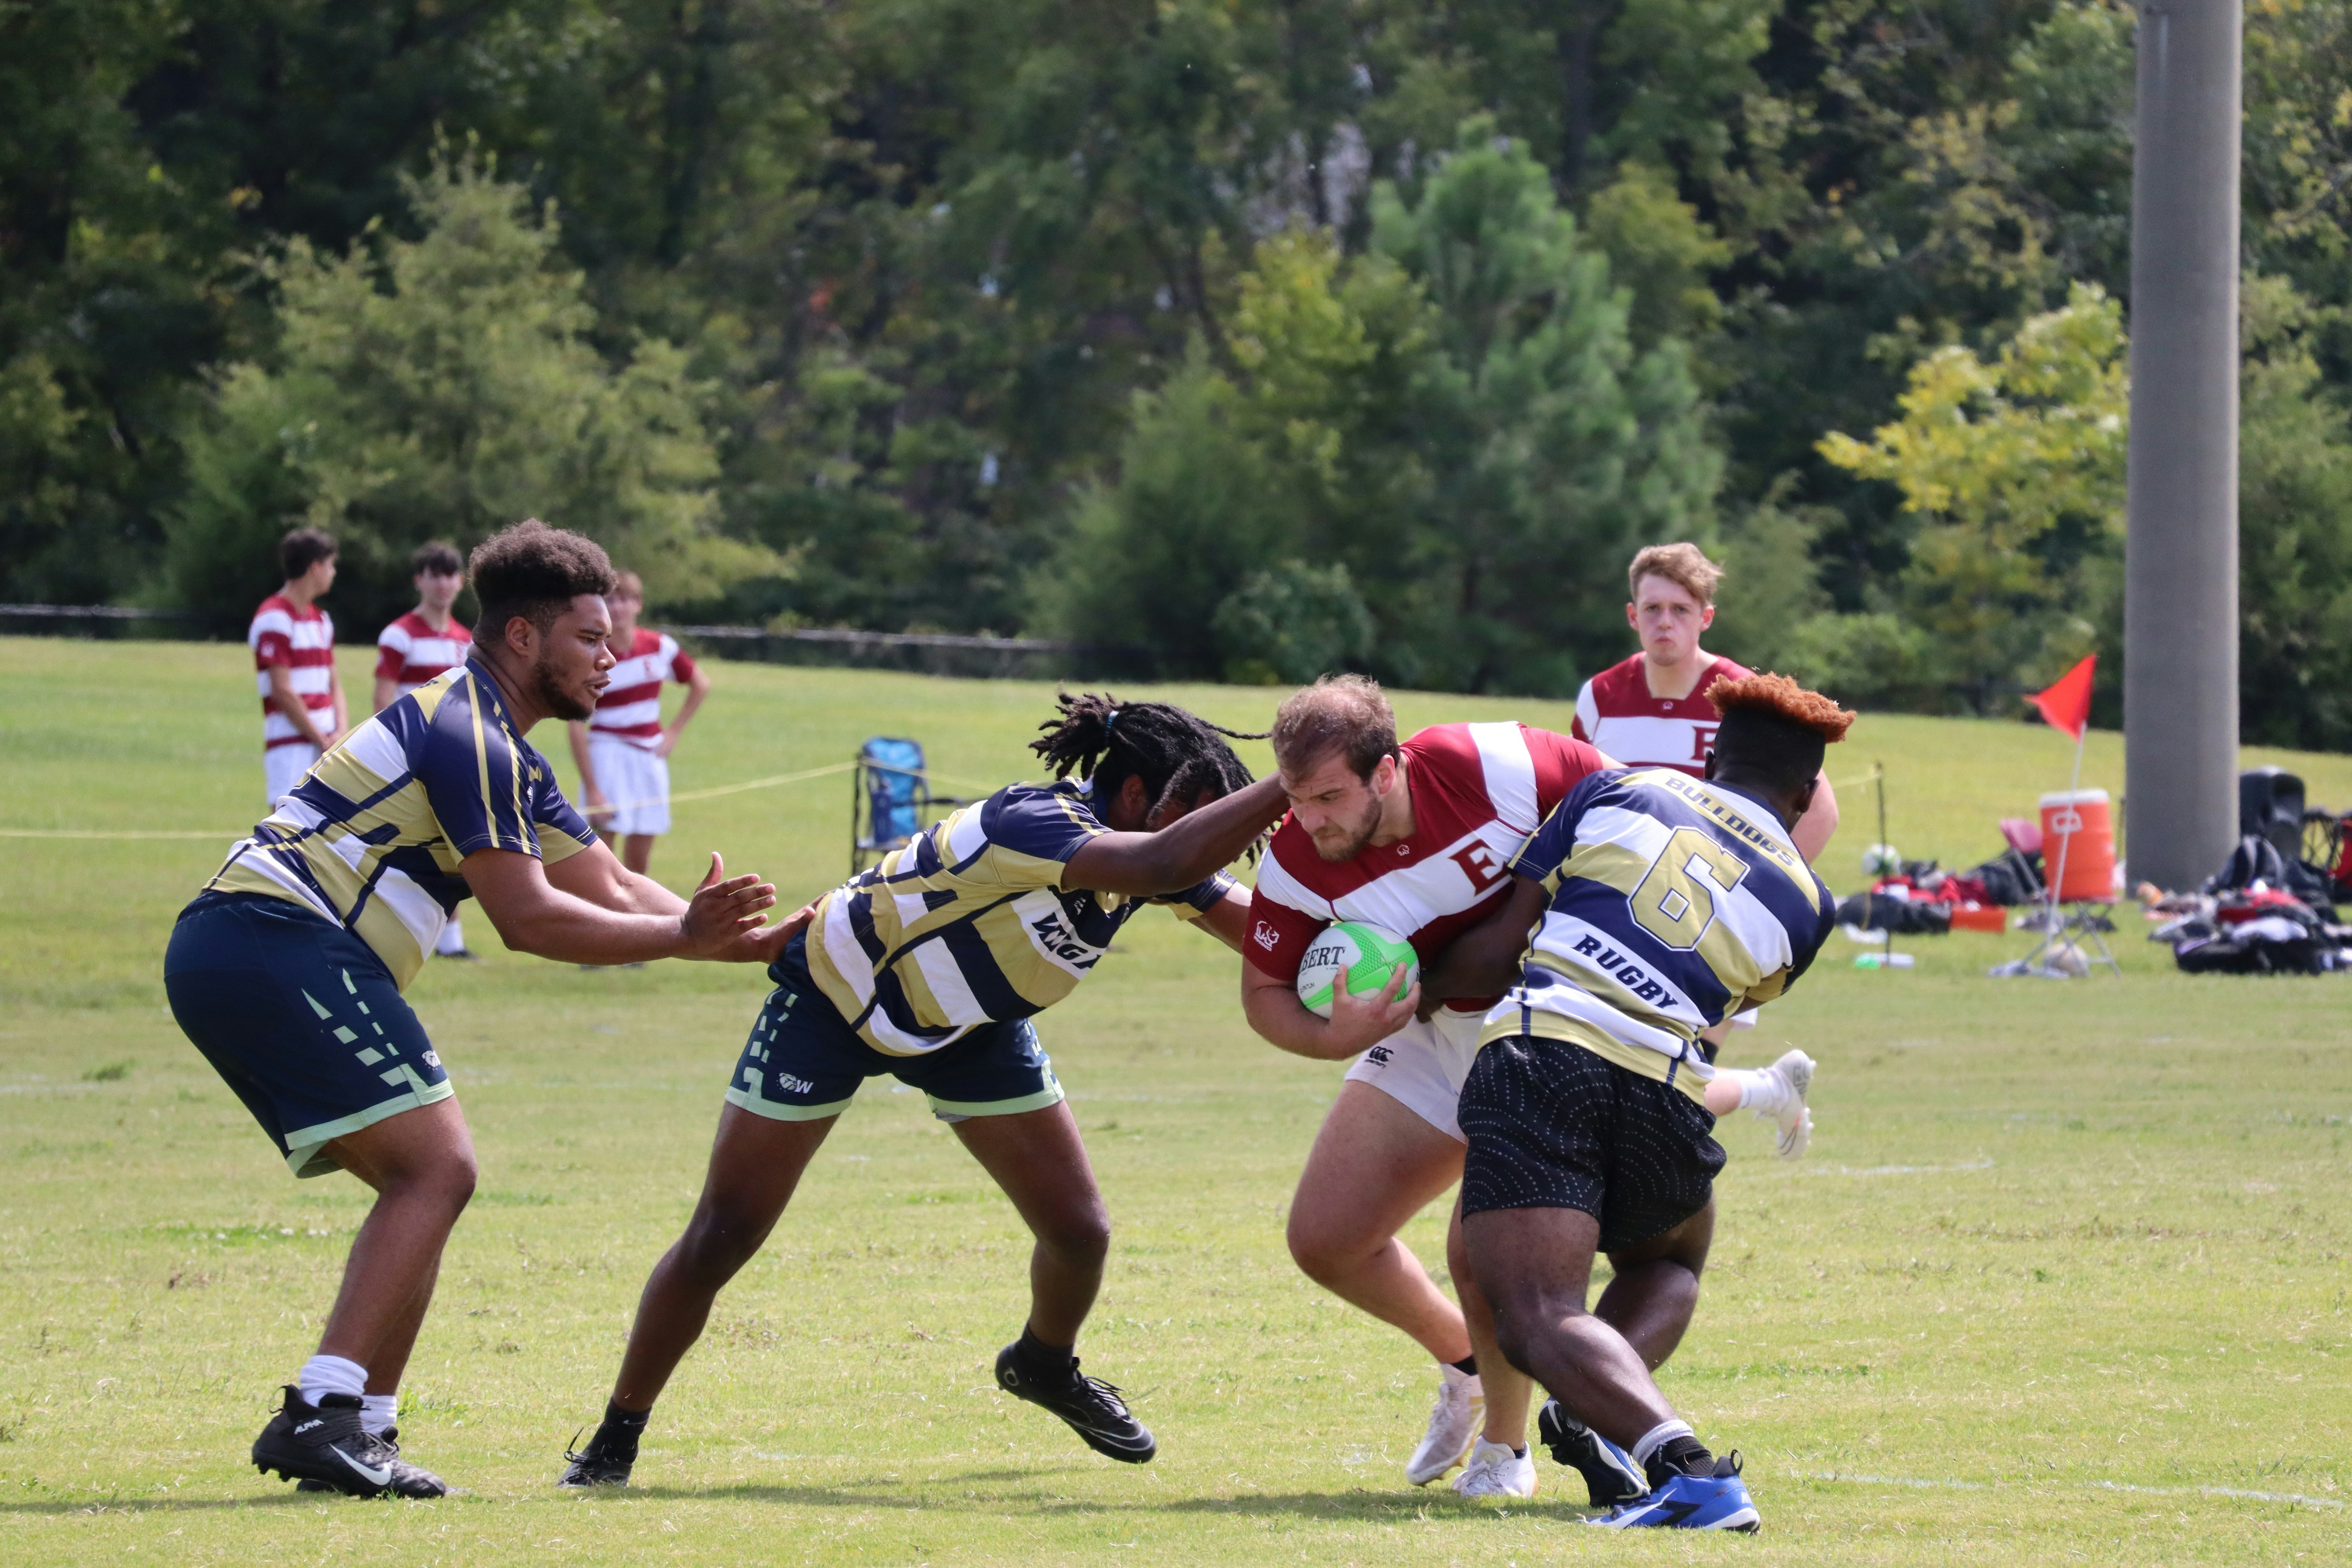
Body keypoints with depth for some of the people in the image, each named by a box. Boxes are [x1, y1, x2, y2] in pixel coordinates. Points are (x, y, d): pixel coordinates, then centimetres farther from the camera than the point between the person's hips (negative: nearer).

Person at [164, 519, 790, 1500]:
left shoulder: (505, 755, 24)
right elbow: (527, 917, -14)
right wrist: (683, 936, -8)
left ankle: (360, 1430, 7)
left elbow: (613, 891, 25)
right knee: (437, 1168, -13)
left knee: (420, 1182, 12)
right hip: (281, 942, -11)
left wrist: (759, 946, 15)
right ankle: (323, 1412, -22)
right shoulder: (464, 730, -10)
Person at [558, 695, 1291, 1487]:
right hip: (834, 998, -7)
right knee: (719, 1239, -6)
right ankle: (616, 1437, 10)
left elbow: (1255, 924, -7)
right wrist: (1292, 785, -57)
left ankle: (1045, 1364, 34)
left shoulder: (1142, 846, -15)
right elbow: (1165, 866, -56)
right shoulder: (1034, 824, -39)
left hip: (970, 1026, 7)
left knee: (1079, 1229, 1)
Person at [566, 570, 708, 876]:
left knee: (639, 861, 7)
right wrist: (592, 788, -18)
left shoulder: (659, 647, -1)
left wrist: (674, 732, 7)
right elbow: (577, 728, -13)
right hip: (607, 755, -4)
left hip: (650, 756, 4)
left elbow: (701, 684, 16)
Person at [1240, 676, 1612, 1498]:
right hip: (1430, 1035, 5)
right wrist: (1331, 1036, -22)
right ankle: (1465, 1361, 29)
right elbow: (1265, 986, -1)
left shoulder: (1497, 768, -28)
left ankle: (1504, 1444, 8)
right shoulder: (1297, 865, -17)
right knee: (1325, 1238, 0)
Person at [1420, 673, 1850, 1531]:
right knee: (1671, 1265, 32)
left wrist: (1420, 983, 33)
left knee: (1539, 1321, -10)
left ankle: (1683, 1462, -36)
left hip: (1537, 1052, -2)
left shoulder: (1621, 791, 17)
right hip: (1666, 1095, 2)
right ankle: (1601, 1423, 2)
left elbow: (1495, 953, 15)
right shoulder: (1806, 902, 19)